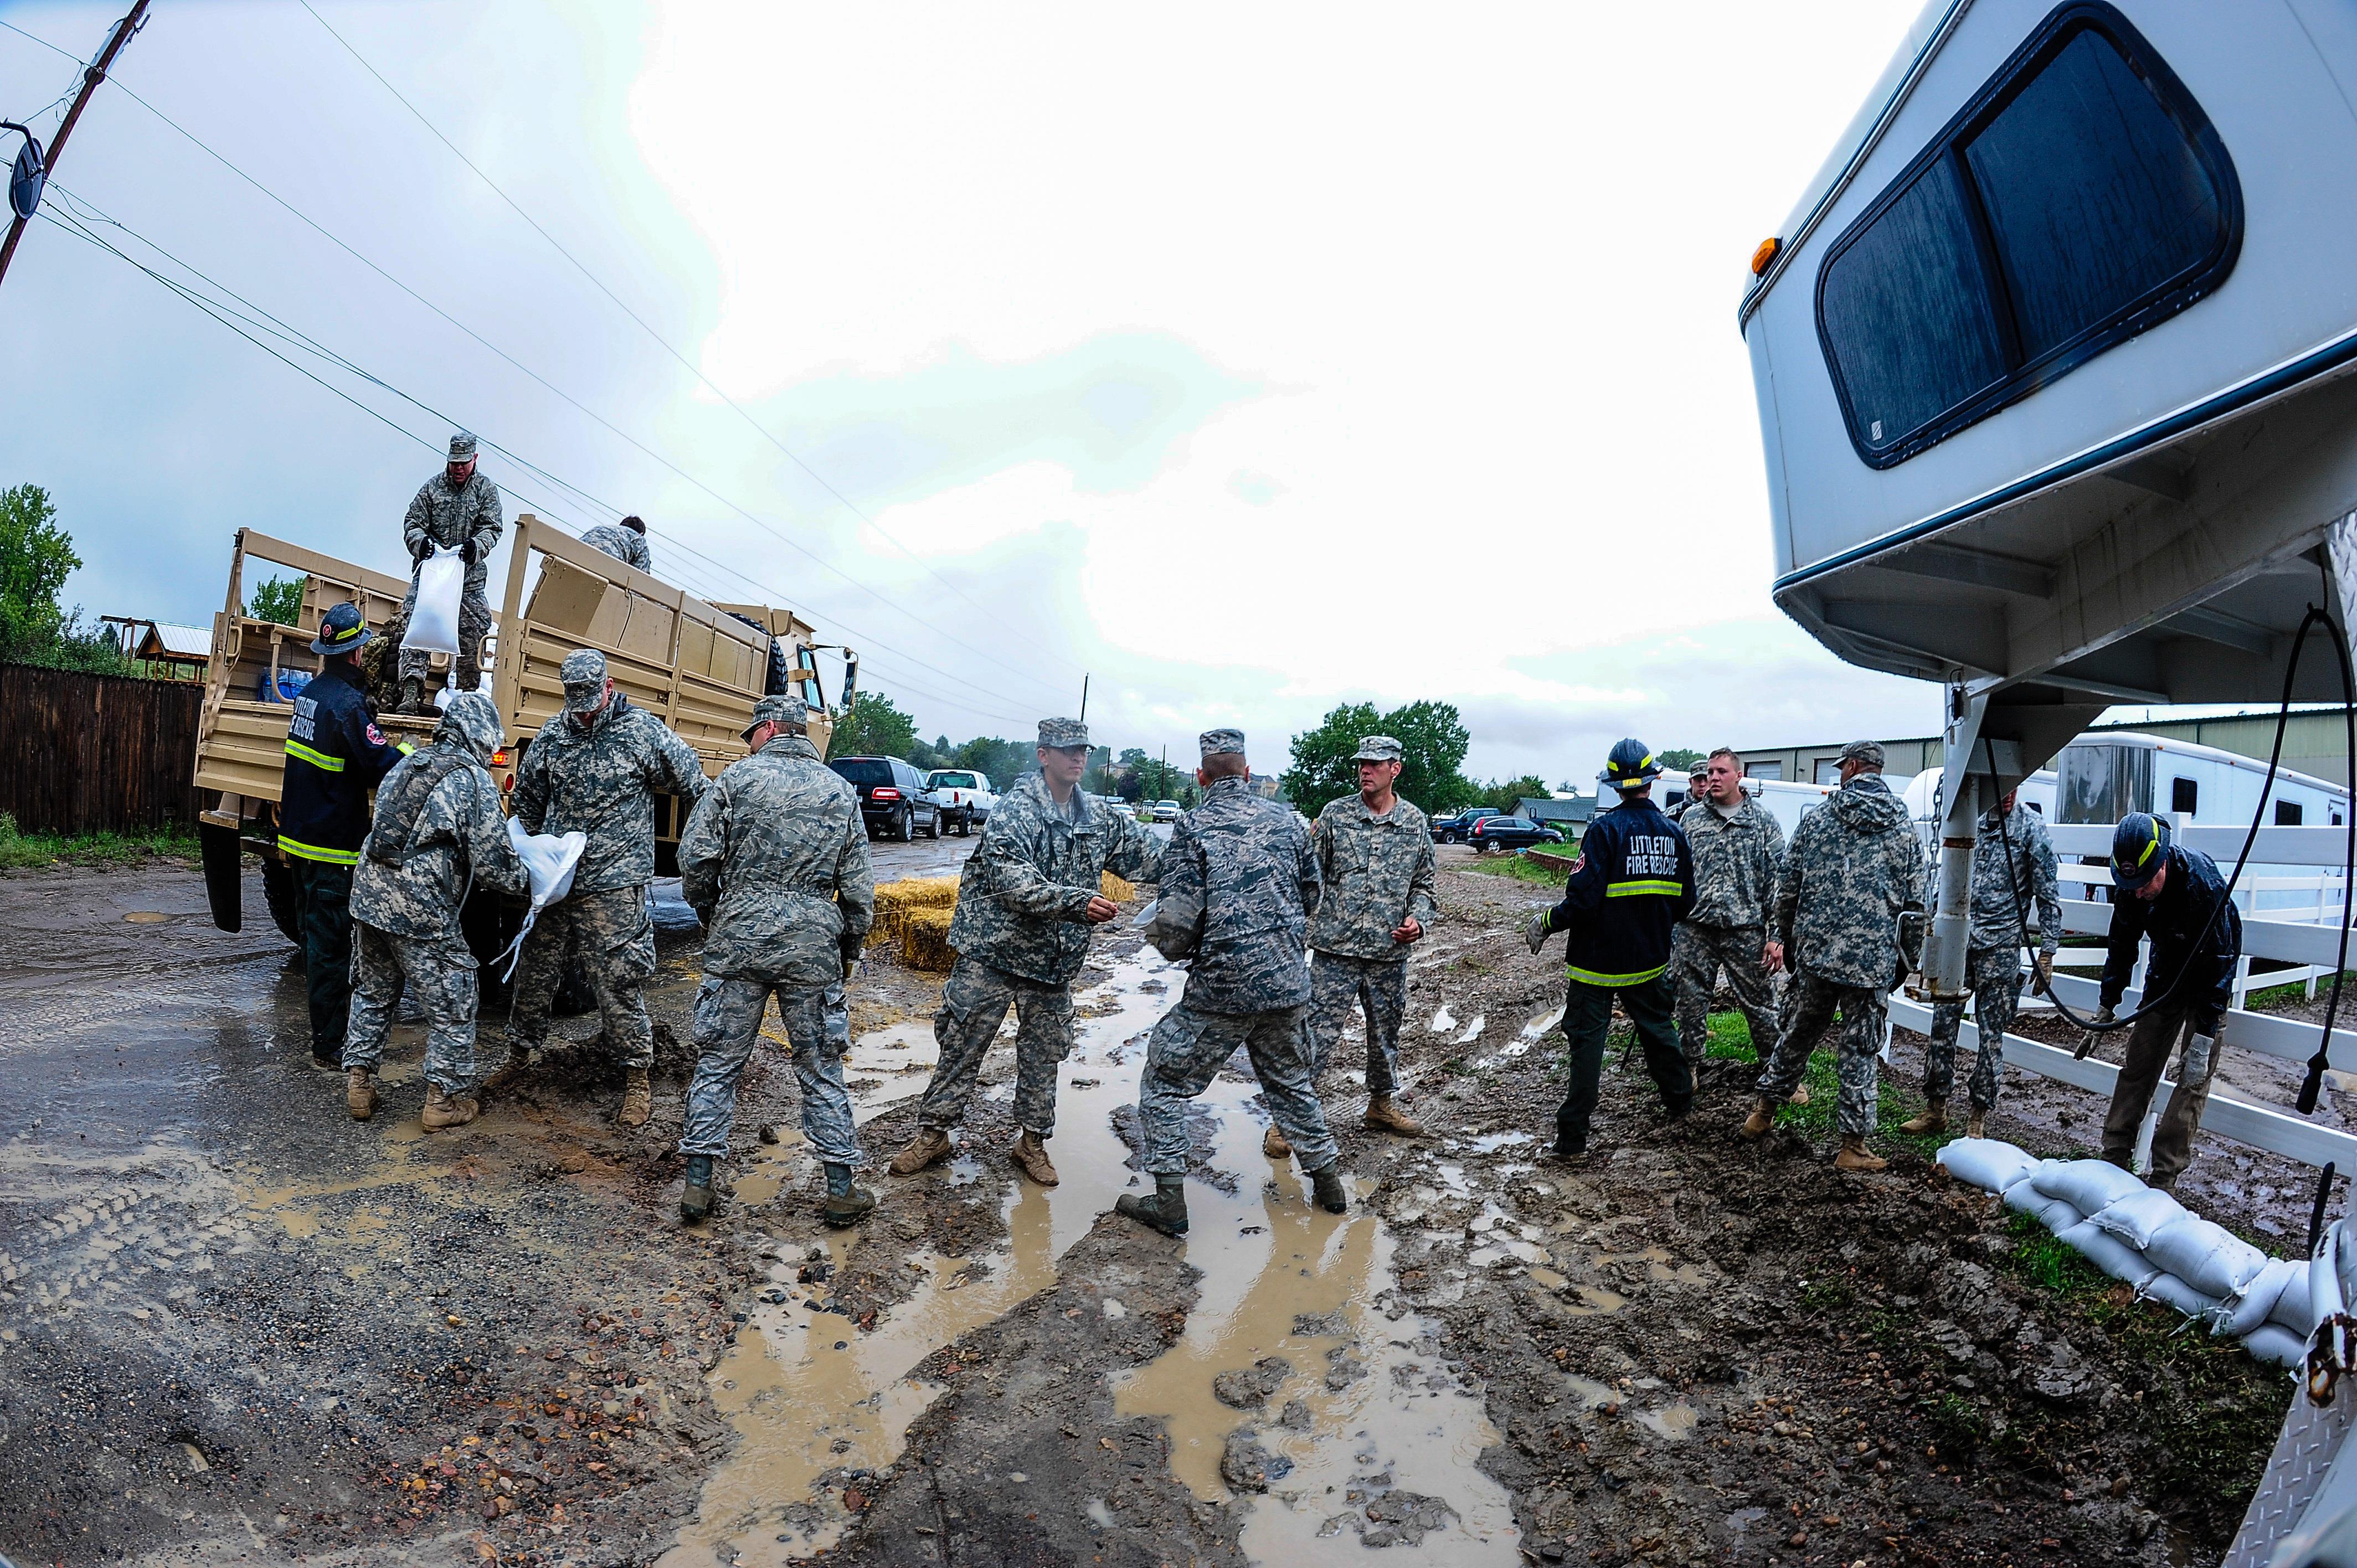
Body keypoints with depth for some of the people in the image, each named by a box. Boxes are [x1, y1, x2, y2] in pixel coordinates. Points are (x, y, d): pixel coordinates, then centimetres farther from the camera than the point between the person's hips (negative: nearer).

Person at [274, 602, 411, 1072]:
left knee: (317, 935, 19)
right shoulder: (348, 703, -19)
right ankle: (330, 1048, 4)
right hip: (333, 844, -9)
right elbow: (383, 764, -24)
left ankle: (324, 1030, 32)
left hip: (300, 835, 9)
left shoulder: (310, 693, 9)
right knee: (331, 944, -3)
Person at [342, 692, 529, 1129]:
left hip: (370, 896, 8)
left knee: (373, 994, 25)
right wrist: (526, 881, 6)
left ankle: (358, 1084, 32)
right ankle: (445, 1100, 14)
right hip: (422, 913, -8)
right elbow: (494, 865, -13)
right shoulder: (474, 781, -11)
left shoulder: (408, 765, 12)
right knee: (452, 1008, 7)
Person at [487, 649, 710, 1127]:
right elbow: (528, 798, 18)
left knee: (617, 981, -2)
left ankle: (638, 1078, 11)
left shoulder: (642, 731, -7)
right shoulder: (552, 734, 6)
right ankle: (519, 1055, 37)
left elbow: (694, 787, -2)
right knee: (535, 971, 16)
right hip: (553, 879, 5)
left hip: (613, 884, -5)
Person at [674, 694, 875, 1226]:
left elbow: (695, 856, -4)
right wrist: (850, 948, 18)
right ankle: (841, 1191, 14)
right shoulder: (841, 791, 7)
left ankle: (698, 1184, 15)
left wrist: (709, 913, 14)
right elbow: (858, 886, 7)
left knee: (718, 1062, 12)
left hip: (738, 939, -1)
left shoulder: (738, 777, 0)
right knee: (821, 1067, 9)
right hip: (813, 946, 1)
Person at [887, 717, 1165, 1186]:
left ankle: (1033, 1140, 30)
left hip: (1055, 963, 5)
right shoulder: (1013, 811, -14)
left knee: (1043, 1056, 14)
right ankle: (933, 1133, 22)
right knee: (962, 1048, 6)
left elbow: (1153, 854, 7)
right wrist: (1078, 901, -34)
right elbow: (1014, 884, -26)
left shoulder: (1100, 818, 4)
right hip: (992, 954, -5)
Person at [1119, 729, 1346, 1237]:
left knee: (1165, 1082, 11)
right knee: (1291, 1082, 25)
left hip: (1221, 986, -5)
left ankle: (1169, 1201, 13)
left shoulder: (1193, 827, -10)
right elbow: (1310, 897, 16)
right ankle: (1329, 1183, 34)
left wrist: (1171, 946, 7)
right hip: (1289, 982, 5)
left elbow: (1176, 924, -15)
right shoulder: (1288, 819, 5)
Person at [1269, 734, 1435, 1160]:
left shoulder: (1415, 823, 4)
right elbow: (1313, 876, 3)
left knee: (1385, 1033, 18)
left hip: (1389, 953, 3)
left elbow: (1423, 882, 11)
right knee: (1317, 1033, -3)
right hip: (1335, 949, -3)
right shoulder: (1334, 814, -2)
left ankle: (1381, 1104, 40)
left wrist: (1417, 919, -5)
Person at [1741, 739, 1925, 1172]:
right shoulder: (1903, 829, 1)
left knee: (1798, 1033, 16)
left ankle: (1763, 1111, 27)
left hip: (1816, 951, 1)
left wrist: (1786, 937, 17)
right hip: (1873, 959, -1)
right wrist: (1907, 958, 14)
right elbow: (1914, 904, 3)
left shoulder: (1815, 819, 1)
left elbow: (1788, 887, 4)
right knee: (1859, 1050, 6)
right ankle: (1853, 1145, 11)